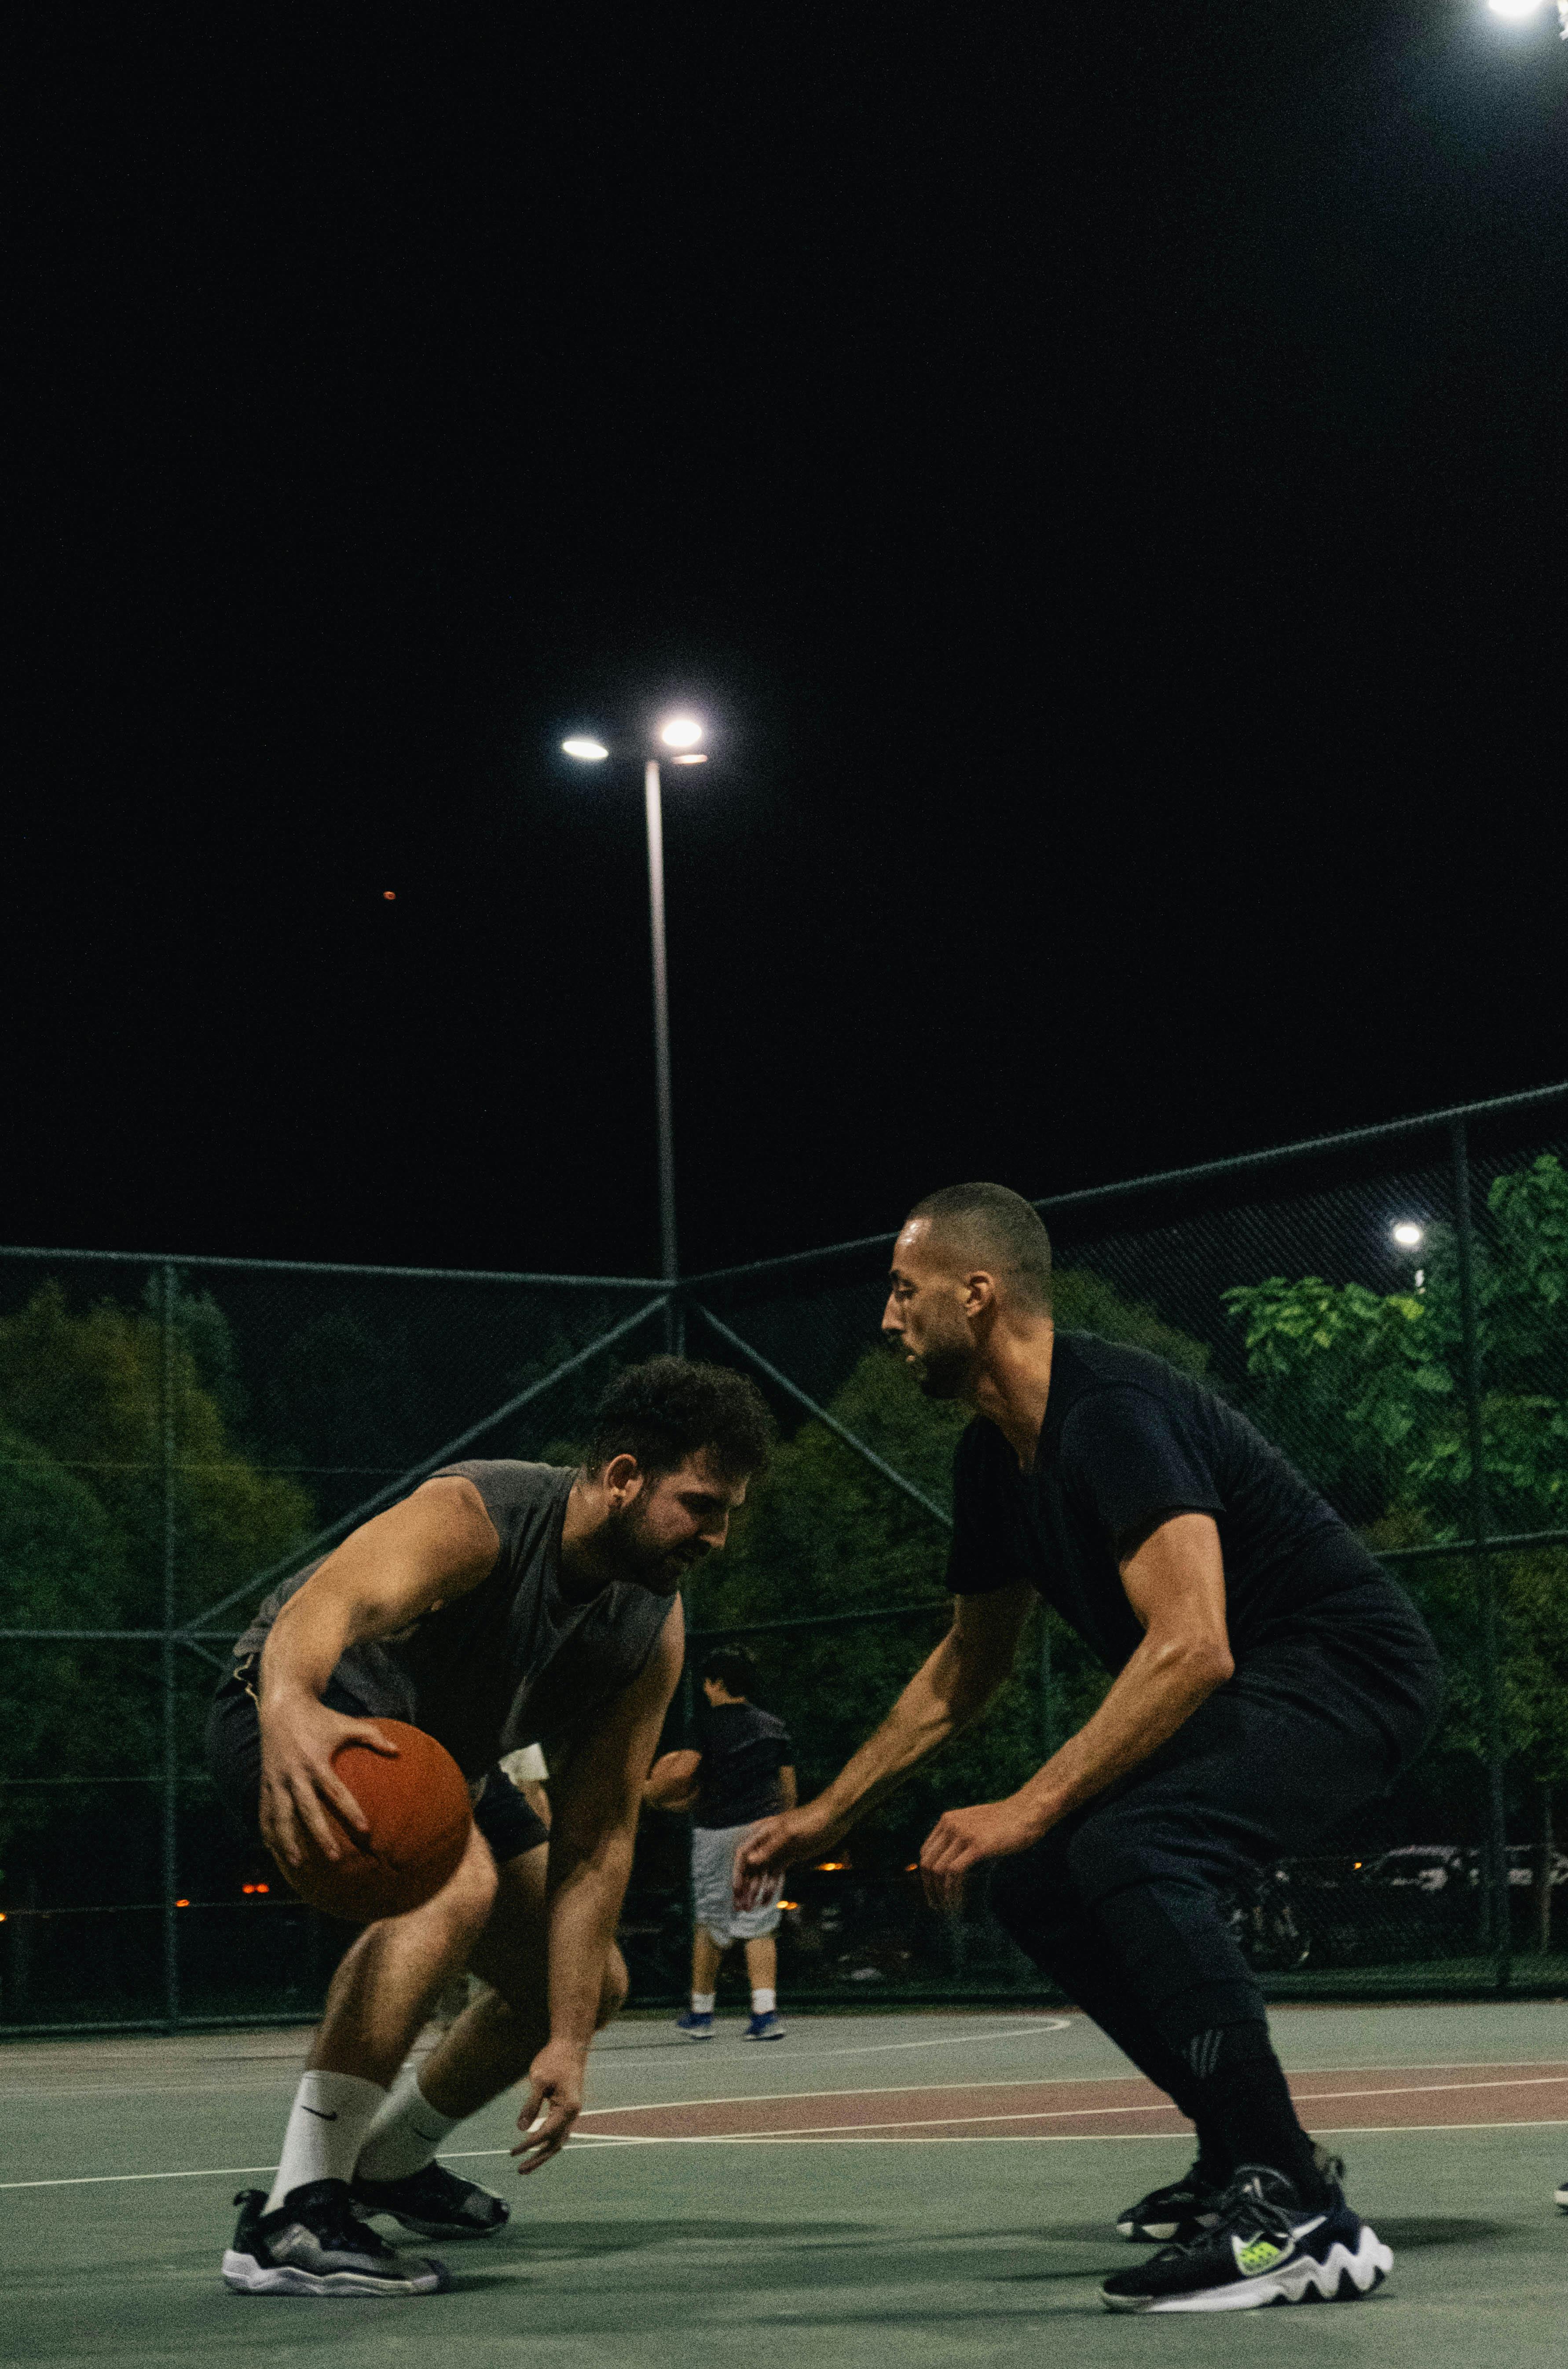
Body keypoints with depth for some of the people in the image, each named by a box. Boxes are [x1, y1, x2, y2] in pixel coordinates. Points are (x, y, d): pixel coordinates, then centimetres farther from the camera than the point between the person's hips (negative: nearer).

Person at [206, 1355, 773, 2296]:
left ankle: (389, 2159, 37)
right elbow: (336, 1597, -56)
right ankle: (291, 2218, -36)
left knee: (591, 1984, 12)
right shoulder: (476, 1519, -34)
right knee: (457, 1882, -37)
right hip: (306, 1723, -8)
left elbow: (596, 1843, -10)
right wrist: (289, 1705, -79)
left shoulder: (654, 1634, -12)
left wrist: (567, 2042, -17)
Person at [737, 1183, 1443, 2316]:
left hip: (1350, 1671, -10)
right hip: (1249, 1692, 10)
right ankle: (1251, 2158, 19)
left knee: (1128, 1847, -31)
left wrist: (1030, 1809, -31)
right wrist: (826, 1815, 20)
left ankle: (1299, 2219, -27)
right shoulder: (994, 1456, 8)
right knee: (1038, 1889, 8)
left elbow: (1191, 1648, -32)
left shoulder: (1112, 1409, -23)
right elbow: (968, 1667, 21)